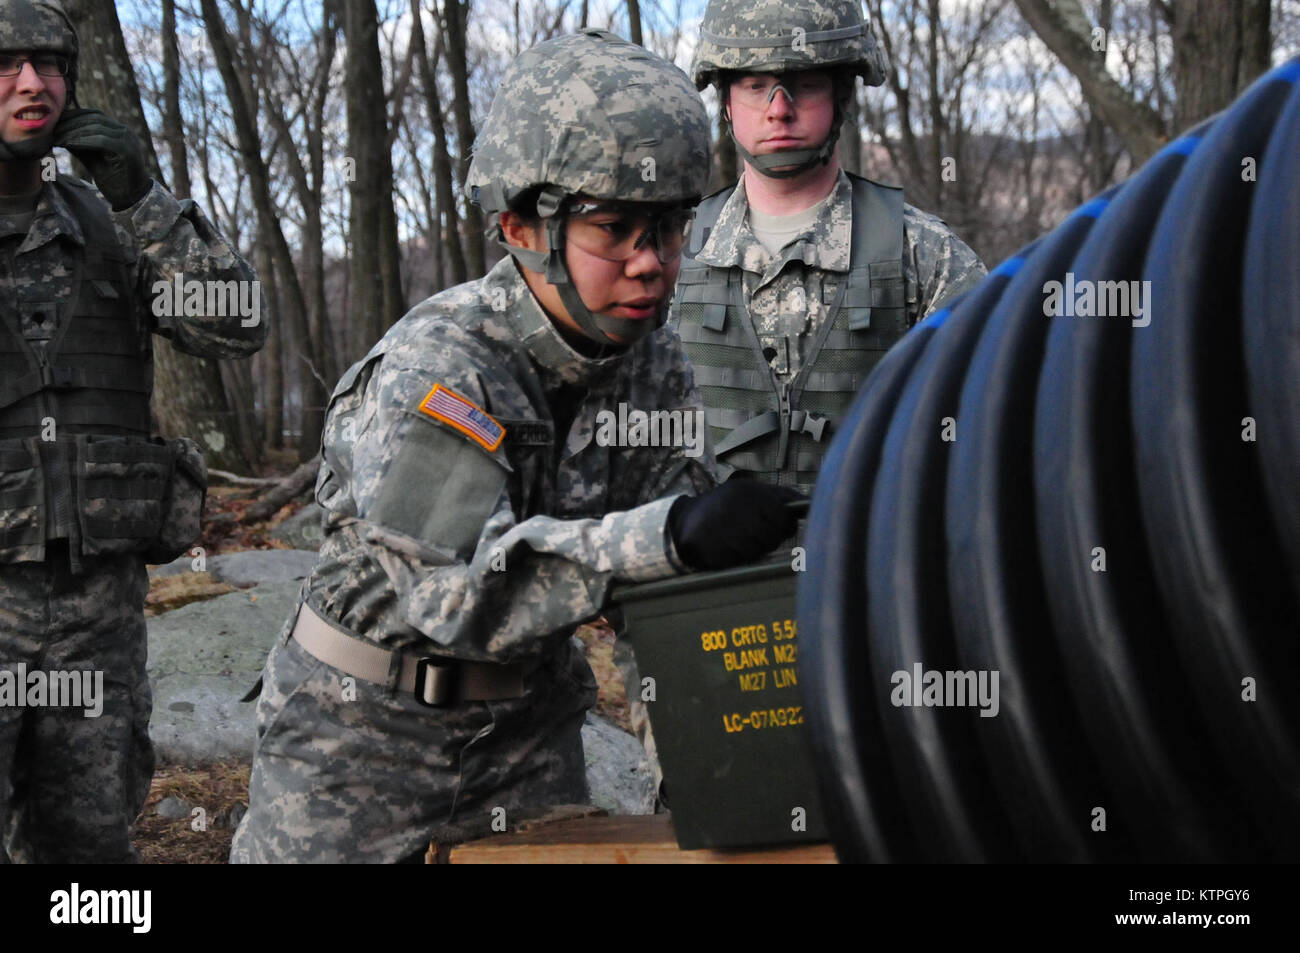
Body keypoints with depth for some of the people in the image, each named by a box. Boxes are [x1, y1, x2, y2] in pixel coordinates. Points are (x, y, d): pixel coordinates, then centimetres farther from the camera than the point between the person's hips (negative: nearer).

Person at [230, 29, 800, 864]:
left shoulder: (652, 363, -5)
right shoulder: (437, 367, -26)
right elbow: (458, 587, -36)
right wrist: (667, 537, -45)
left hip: (529, 720, 5)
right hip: (365, 728, -5)